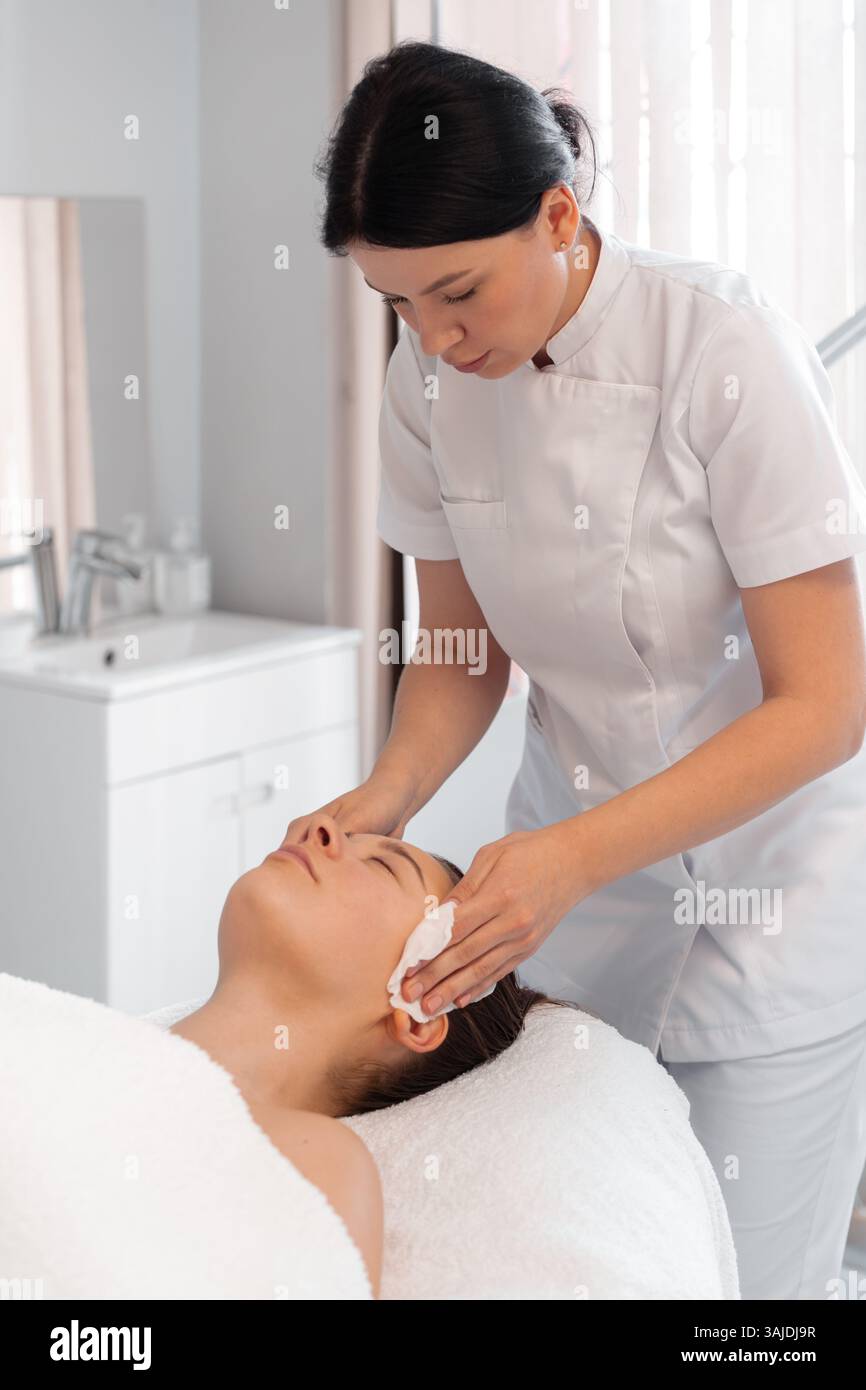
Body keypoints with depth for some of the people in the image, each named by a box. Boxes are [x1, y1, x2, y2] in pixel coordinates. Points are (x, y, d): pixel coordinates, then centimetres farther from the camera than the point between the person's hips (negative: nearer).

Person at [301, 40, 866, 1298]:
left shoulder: (724, 349, -23)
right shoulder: (430, 380, -7)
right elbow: (463, 650, 5)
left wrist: (573, 857, -29)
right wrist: (393, 791, -15)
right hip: (574, 861, 4)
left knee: (742, 1274, 0)